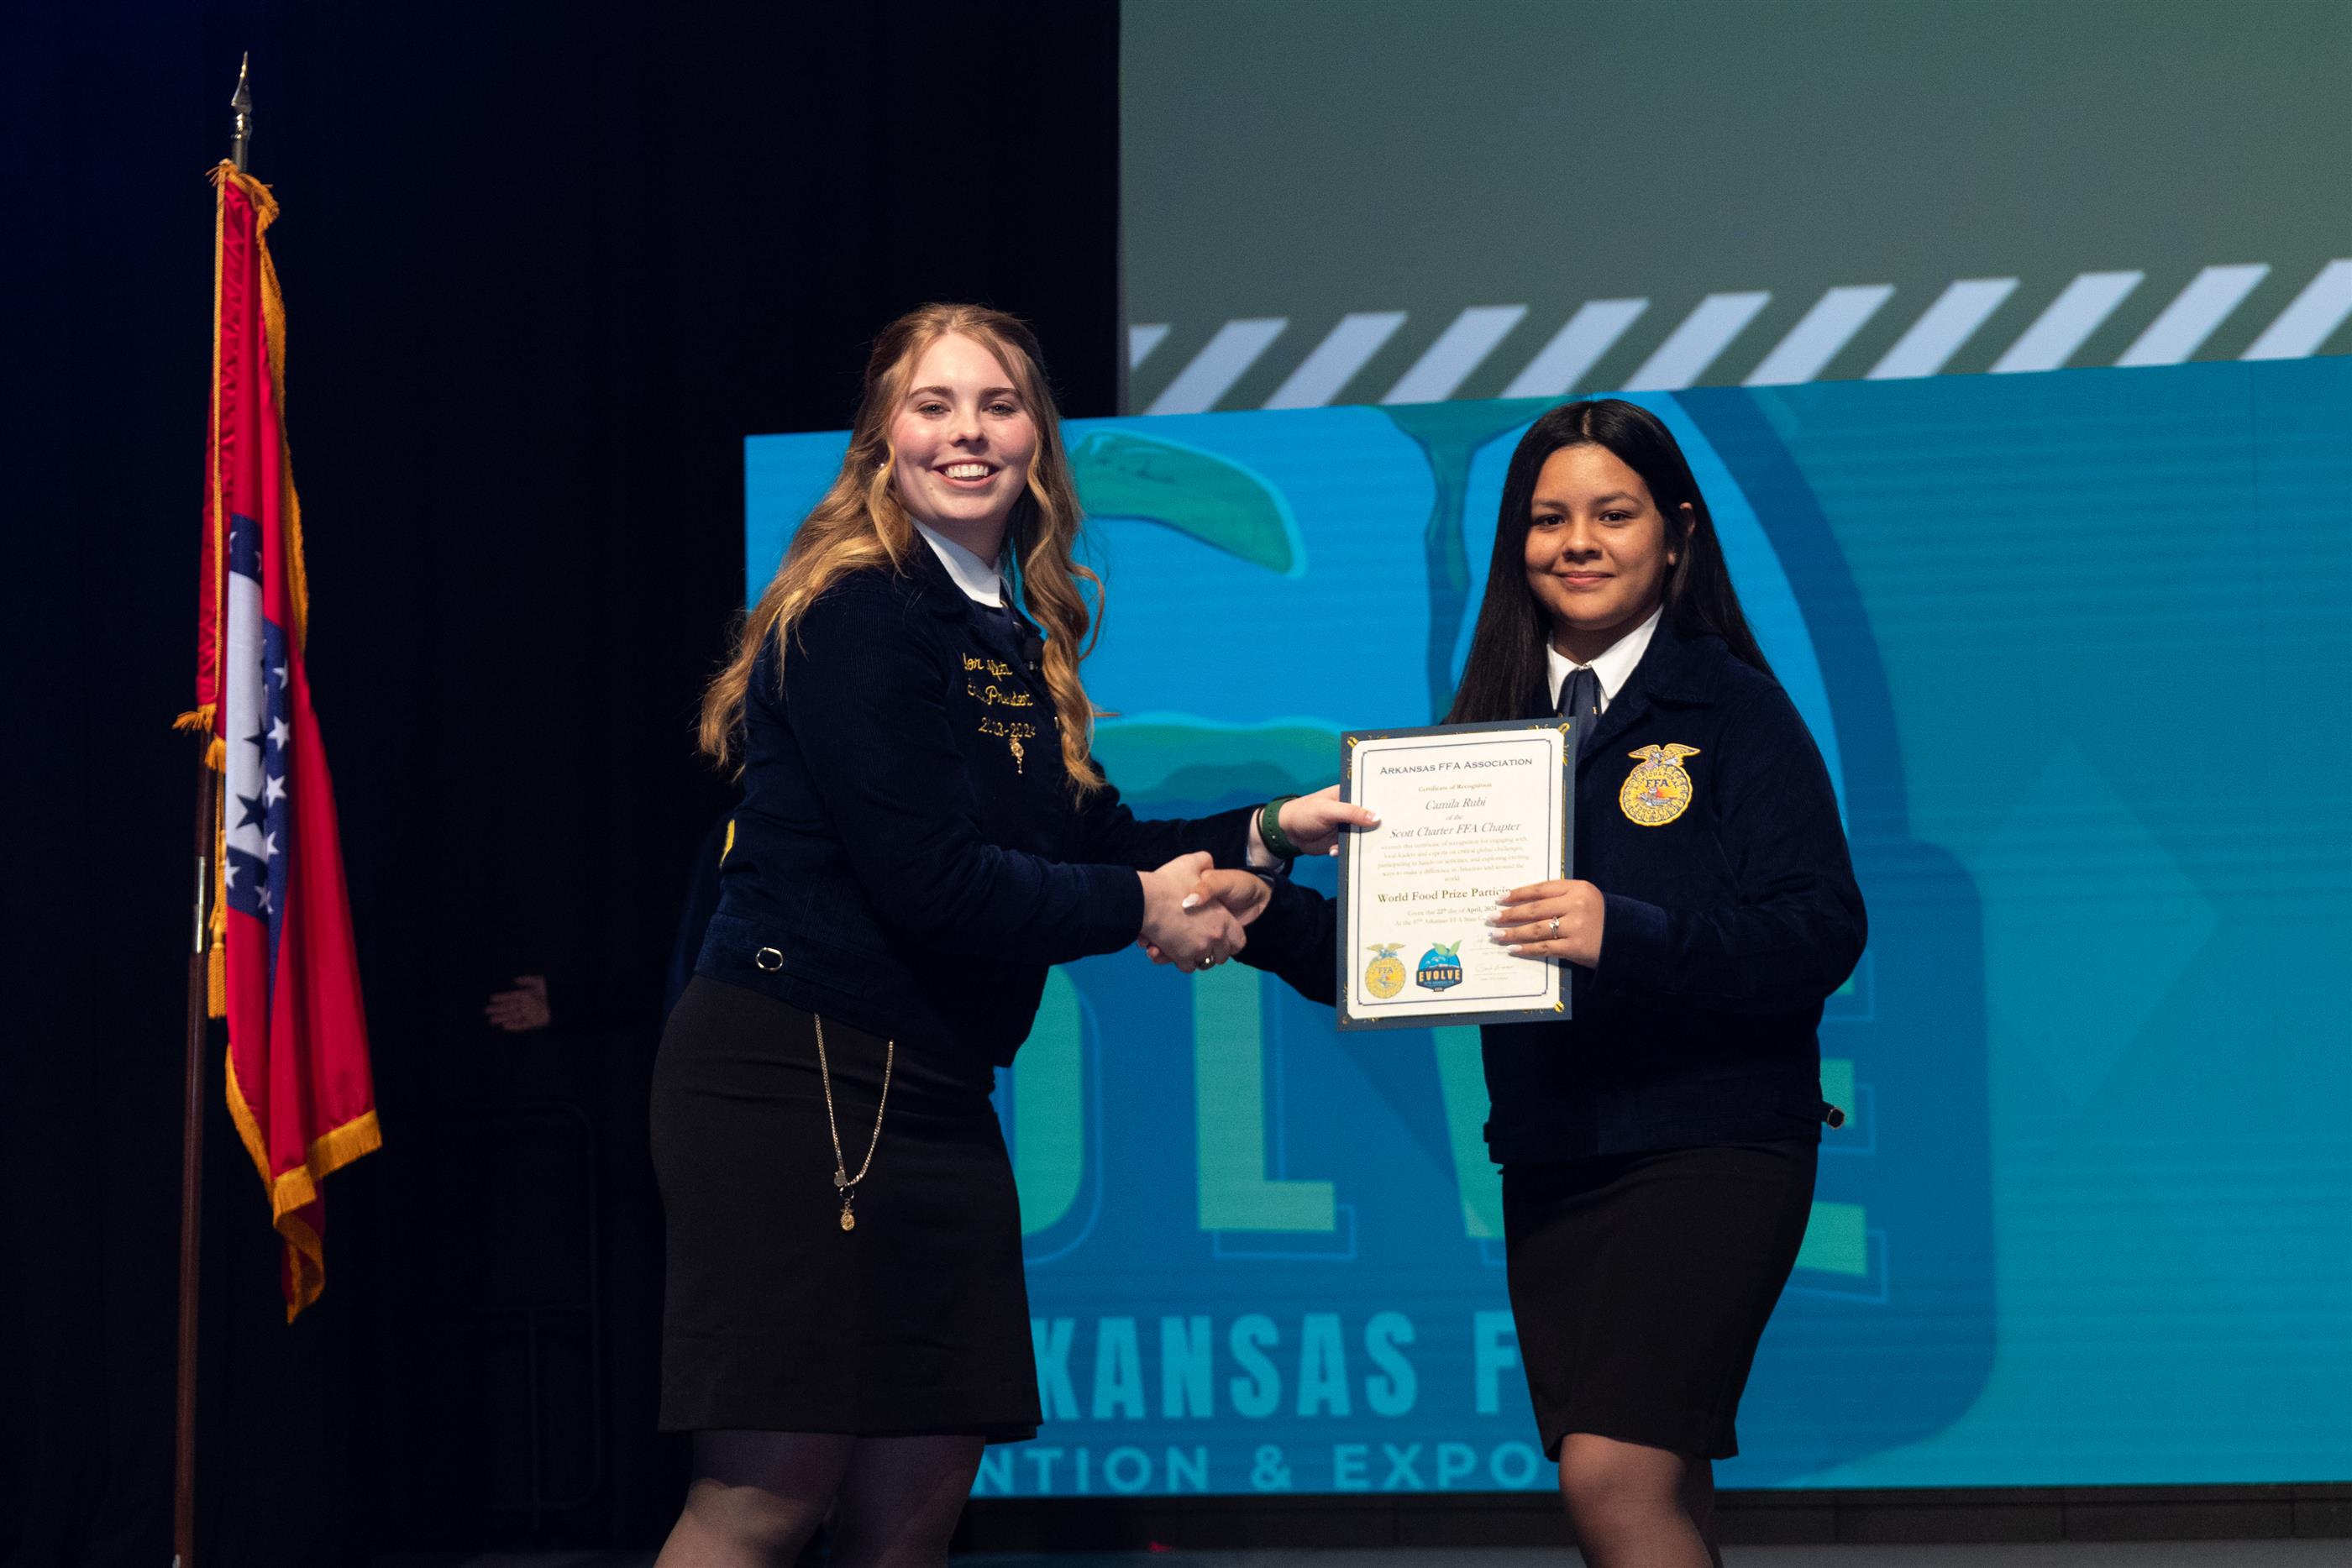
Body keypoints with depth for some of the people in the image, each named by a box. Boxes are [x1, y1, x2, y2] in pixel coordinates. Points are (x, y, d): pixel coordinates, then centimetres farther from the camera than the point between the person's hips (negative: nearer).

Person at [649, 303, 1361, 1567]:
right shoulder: (859, 613, -11)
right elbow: (925, 879, -17)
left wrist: (1262, 833, 11)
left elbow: (1088, 835, 21)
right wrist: (1139, 910, -7)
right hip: (798, 1077, -9)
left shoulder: (1012, 639, 16)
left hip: (930, 1101, 9)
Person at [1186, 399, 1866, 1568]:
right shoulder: (1489, 723, 12)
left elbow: (1822, 932, -13)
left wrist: (1628, 936, -26)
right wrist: (1267, 916, -6)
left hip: (1710, 1150, -5)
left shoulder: (1731, 708, -3)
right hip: (1548, 1158, 5)